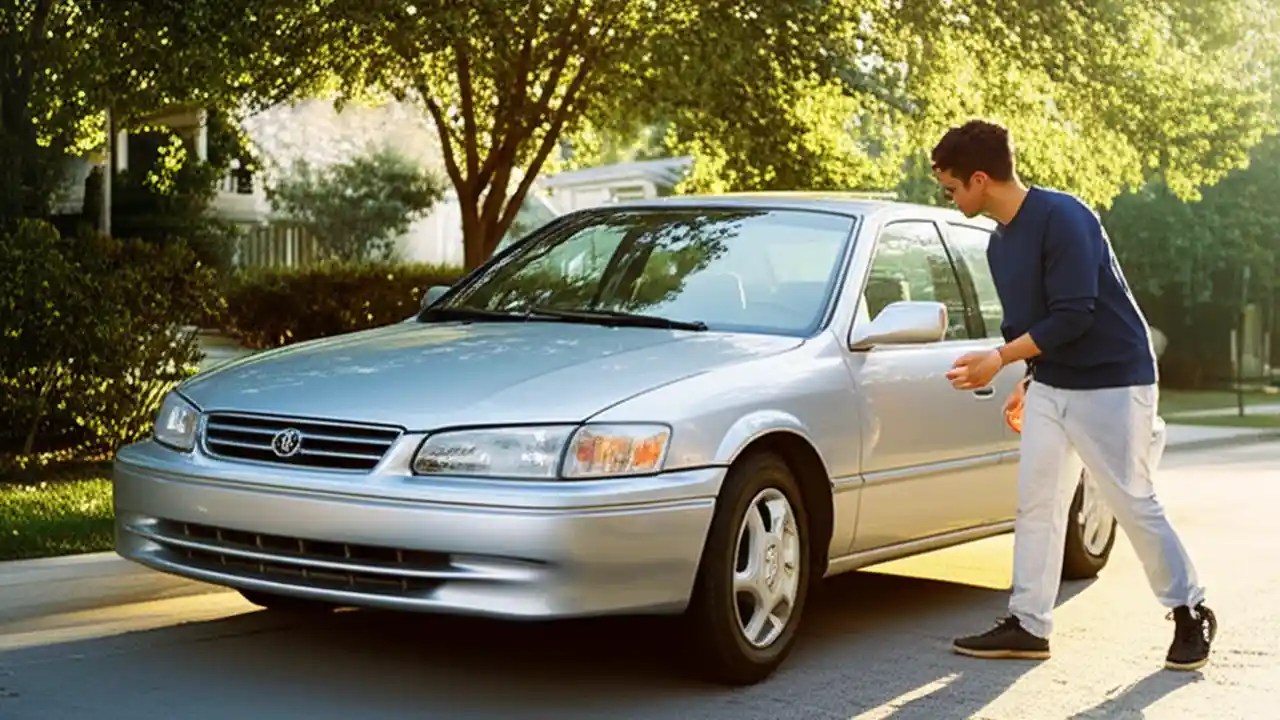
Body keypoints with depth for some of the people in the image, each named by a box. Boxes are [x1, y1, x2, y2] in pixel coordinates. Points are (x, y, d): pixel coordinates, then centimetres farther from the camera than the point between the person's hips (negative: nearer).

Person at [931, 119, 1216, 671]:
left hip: (1113, 383, -8)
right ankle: (1028, 625, 9)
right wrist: (1029, 381, 14)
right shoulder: (1000, 244, 7)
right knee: (1035, 504, 4)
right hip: (1050, 386, 8)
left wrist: (1001, 359, -23)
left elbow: (1073, 316, -24)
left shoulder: (1062, 218, -20)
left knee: (1134, 505, -2)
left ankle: (1191, 614, 14)